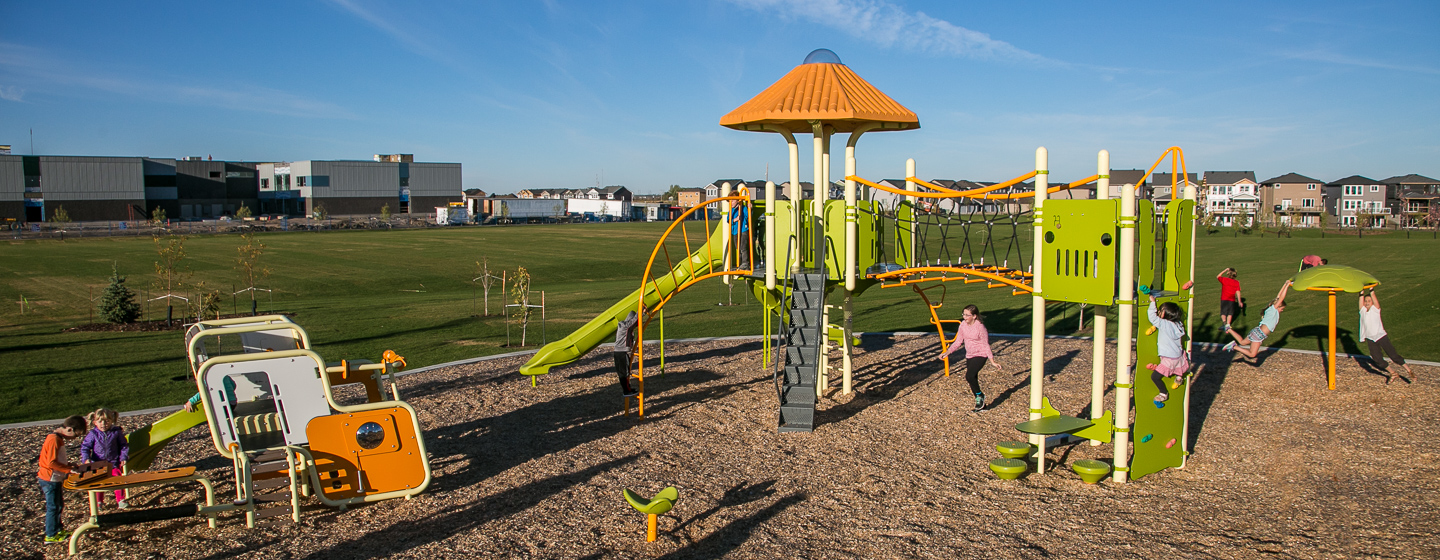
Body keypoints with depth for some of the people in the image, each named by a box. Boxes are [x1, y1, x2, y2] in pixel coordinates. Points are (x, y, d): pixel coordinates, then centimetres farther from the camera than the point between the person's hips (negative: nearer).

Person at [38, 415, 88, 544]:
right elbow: (51, 463, -27)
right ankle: (51, 535, 11)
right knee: (53, 507, 1)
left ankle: (57, 529, 33)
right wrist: (69, 469, -22)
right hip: (50, 480, -10)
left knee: (59, 505, 20)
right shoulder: (54, 440, -23)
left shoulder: (58, 438, 8)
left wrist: (69, 464, 5)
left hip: (55, 480, 10)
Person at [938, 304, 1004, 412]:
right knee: (972, 380, 9)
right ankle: (981, 405, 24)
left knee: (969, 376, -24)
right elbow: (958, 342, 6)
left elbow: (986, 345, -11)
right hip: (969, 355, 7)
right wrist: (946, 353, -4)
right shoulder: (963, 325, -1)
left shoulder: (980, 327, -18)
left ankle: (980, 395, 2)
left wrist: (992, 362, -12)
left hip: (980, 355, -7)